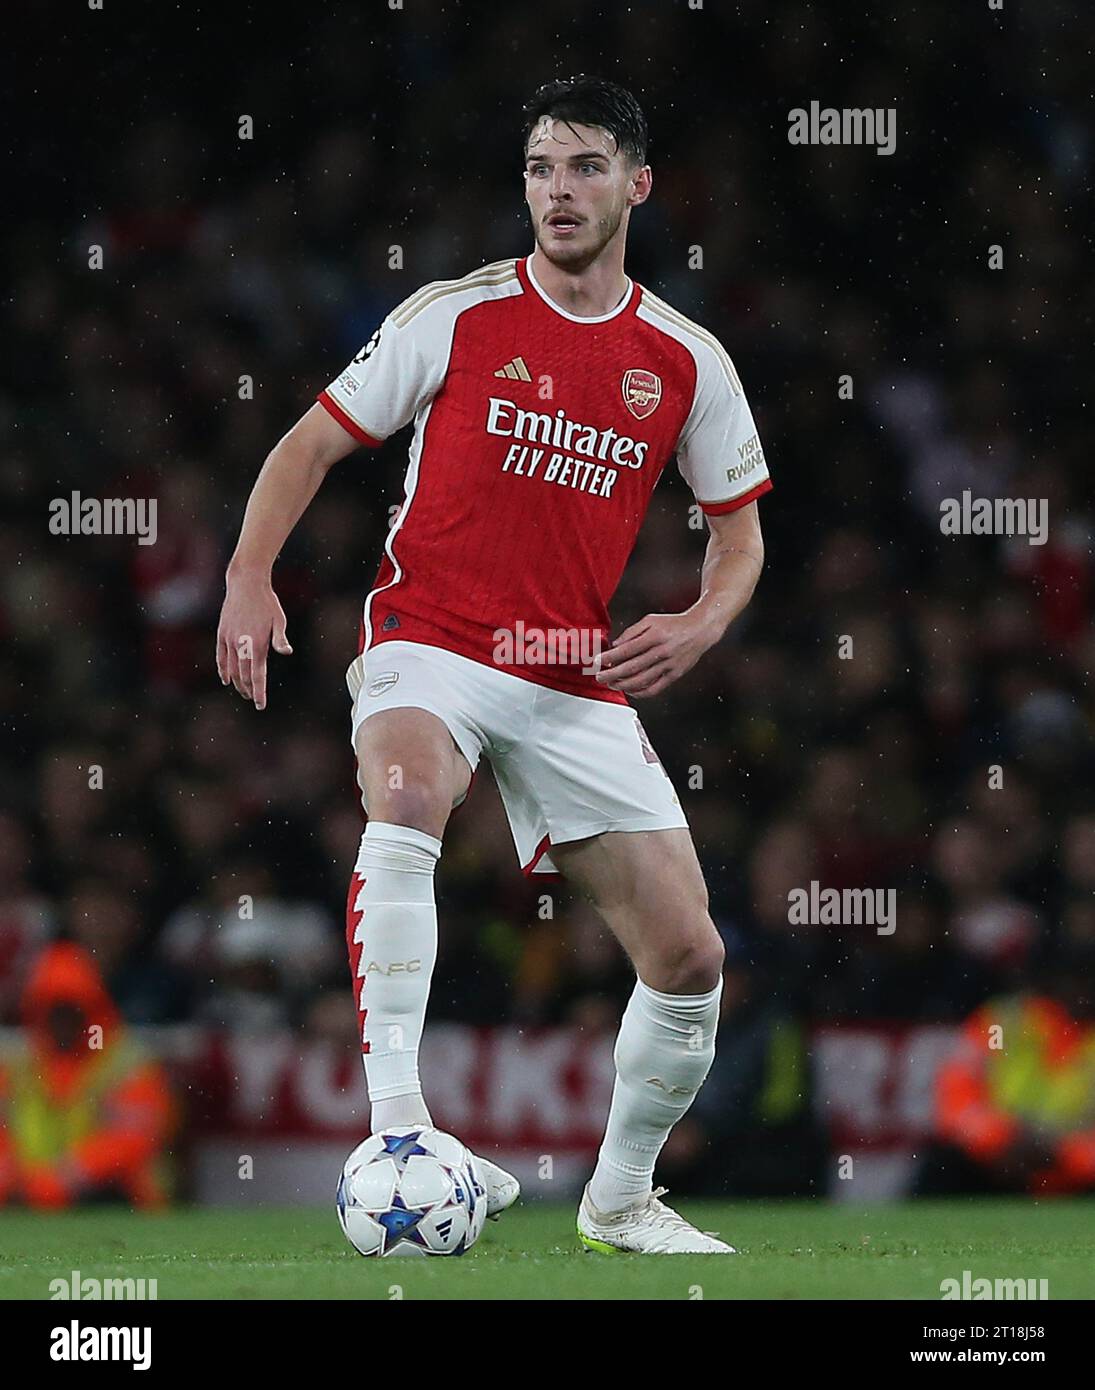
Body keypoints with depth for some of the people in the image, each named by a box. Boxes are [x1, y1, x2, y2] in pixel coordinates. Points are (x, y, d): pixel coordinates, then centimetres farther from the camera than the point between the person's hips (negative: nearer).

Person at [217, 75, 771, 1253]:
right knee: (406, 799, -38)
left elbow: (739, 531, 16)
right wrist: (249, 575, -13)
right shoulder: (456, 316, -2)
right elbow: (313, 443, 3)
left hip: (580, 685, 4)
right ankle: (395, 1123, -44)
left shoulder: (687, 361, 5)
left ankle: (620, 1200, 24)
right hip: (429, 645, -4)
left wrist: (697, 627, -5)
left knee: (689, 958, 0)